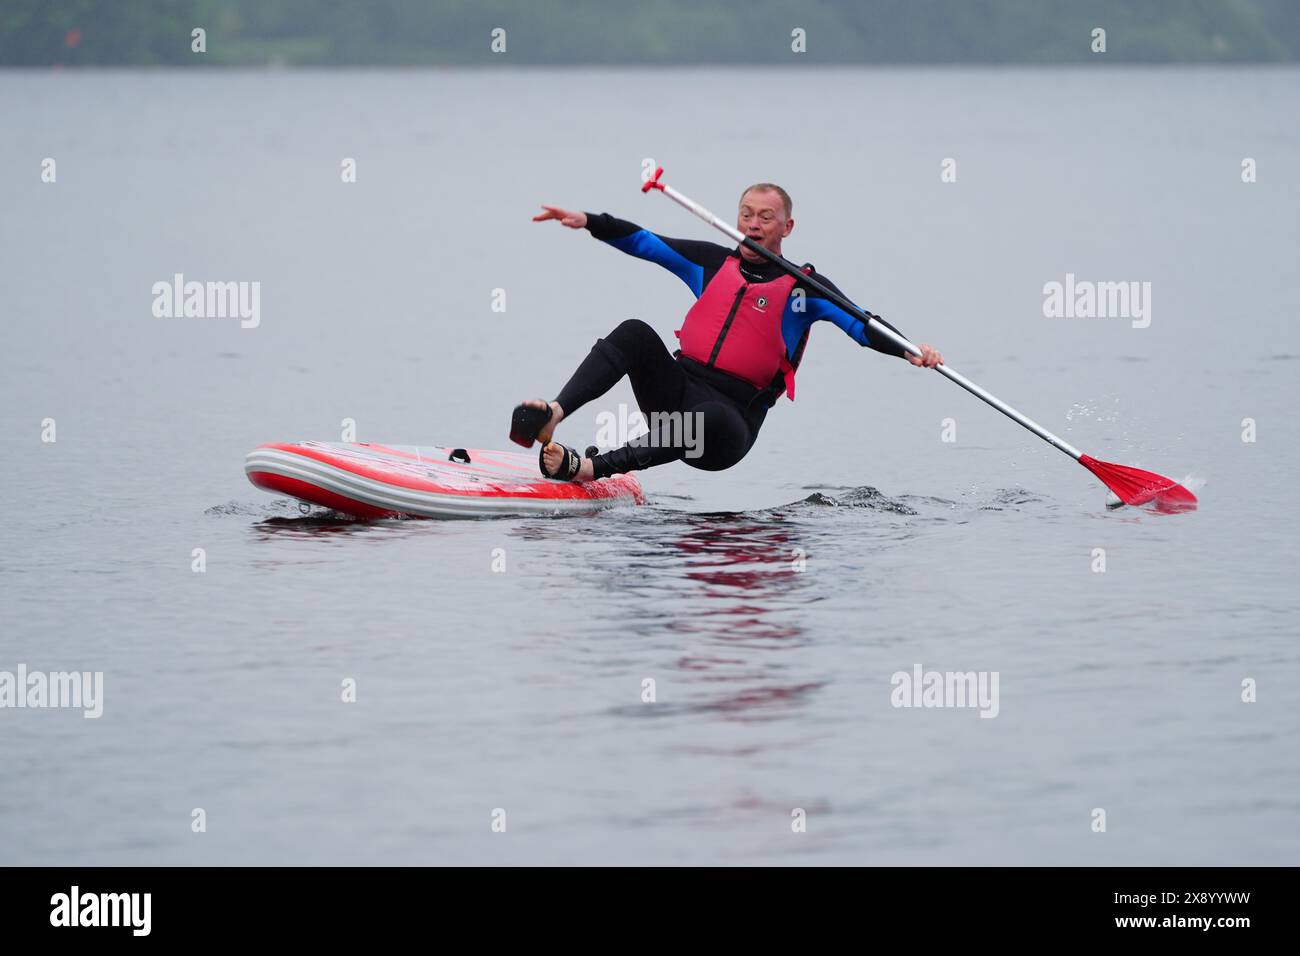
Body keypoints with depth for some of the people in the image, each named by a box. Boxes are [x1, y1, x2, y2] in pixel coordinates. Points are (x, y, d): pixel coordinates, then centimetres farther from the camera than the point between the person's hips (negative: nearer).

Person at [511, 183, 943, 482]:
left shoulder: (803, 286, 6)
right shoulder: (713, 262, 16)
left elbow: (861, 325, -5)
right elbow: (643, 242, 14)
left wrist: (909, 350, -24)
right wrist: (587, 222, 0)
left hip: (734, 412, -4)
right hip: (678, 388, 4)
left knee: (709, 421, -40)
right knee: (635, 333, -24)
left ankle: (590, 468, -49)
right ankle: (553, 414, -43)